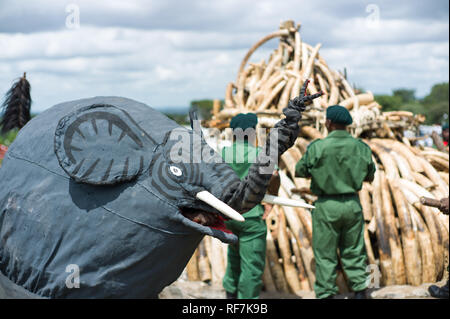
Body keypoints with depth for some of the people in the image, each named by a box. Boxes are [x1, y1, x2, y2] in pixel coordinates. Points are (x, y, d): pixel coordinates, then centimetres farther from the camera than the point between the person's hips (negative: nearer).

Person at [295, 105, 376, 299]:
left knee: (325, 254, 6)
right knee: (354, 252, 15)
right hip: (352, 203, 3)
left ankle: (325, 294, 9)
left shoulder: (317, 147, -11)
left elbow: (299, 172, 0)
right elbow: (370, 177, 11)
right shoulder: (361, 147, -1)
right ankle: (360, 291, 17)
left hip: (327, 205, -3)